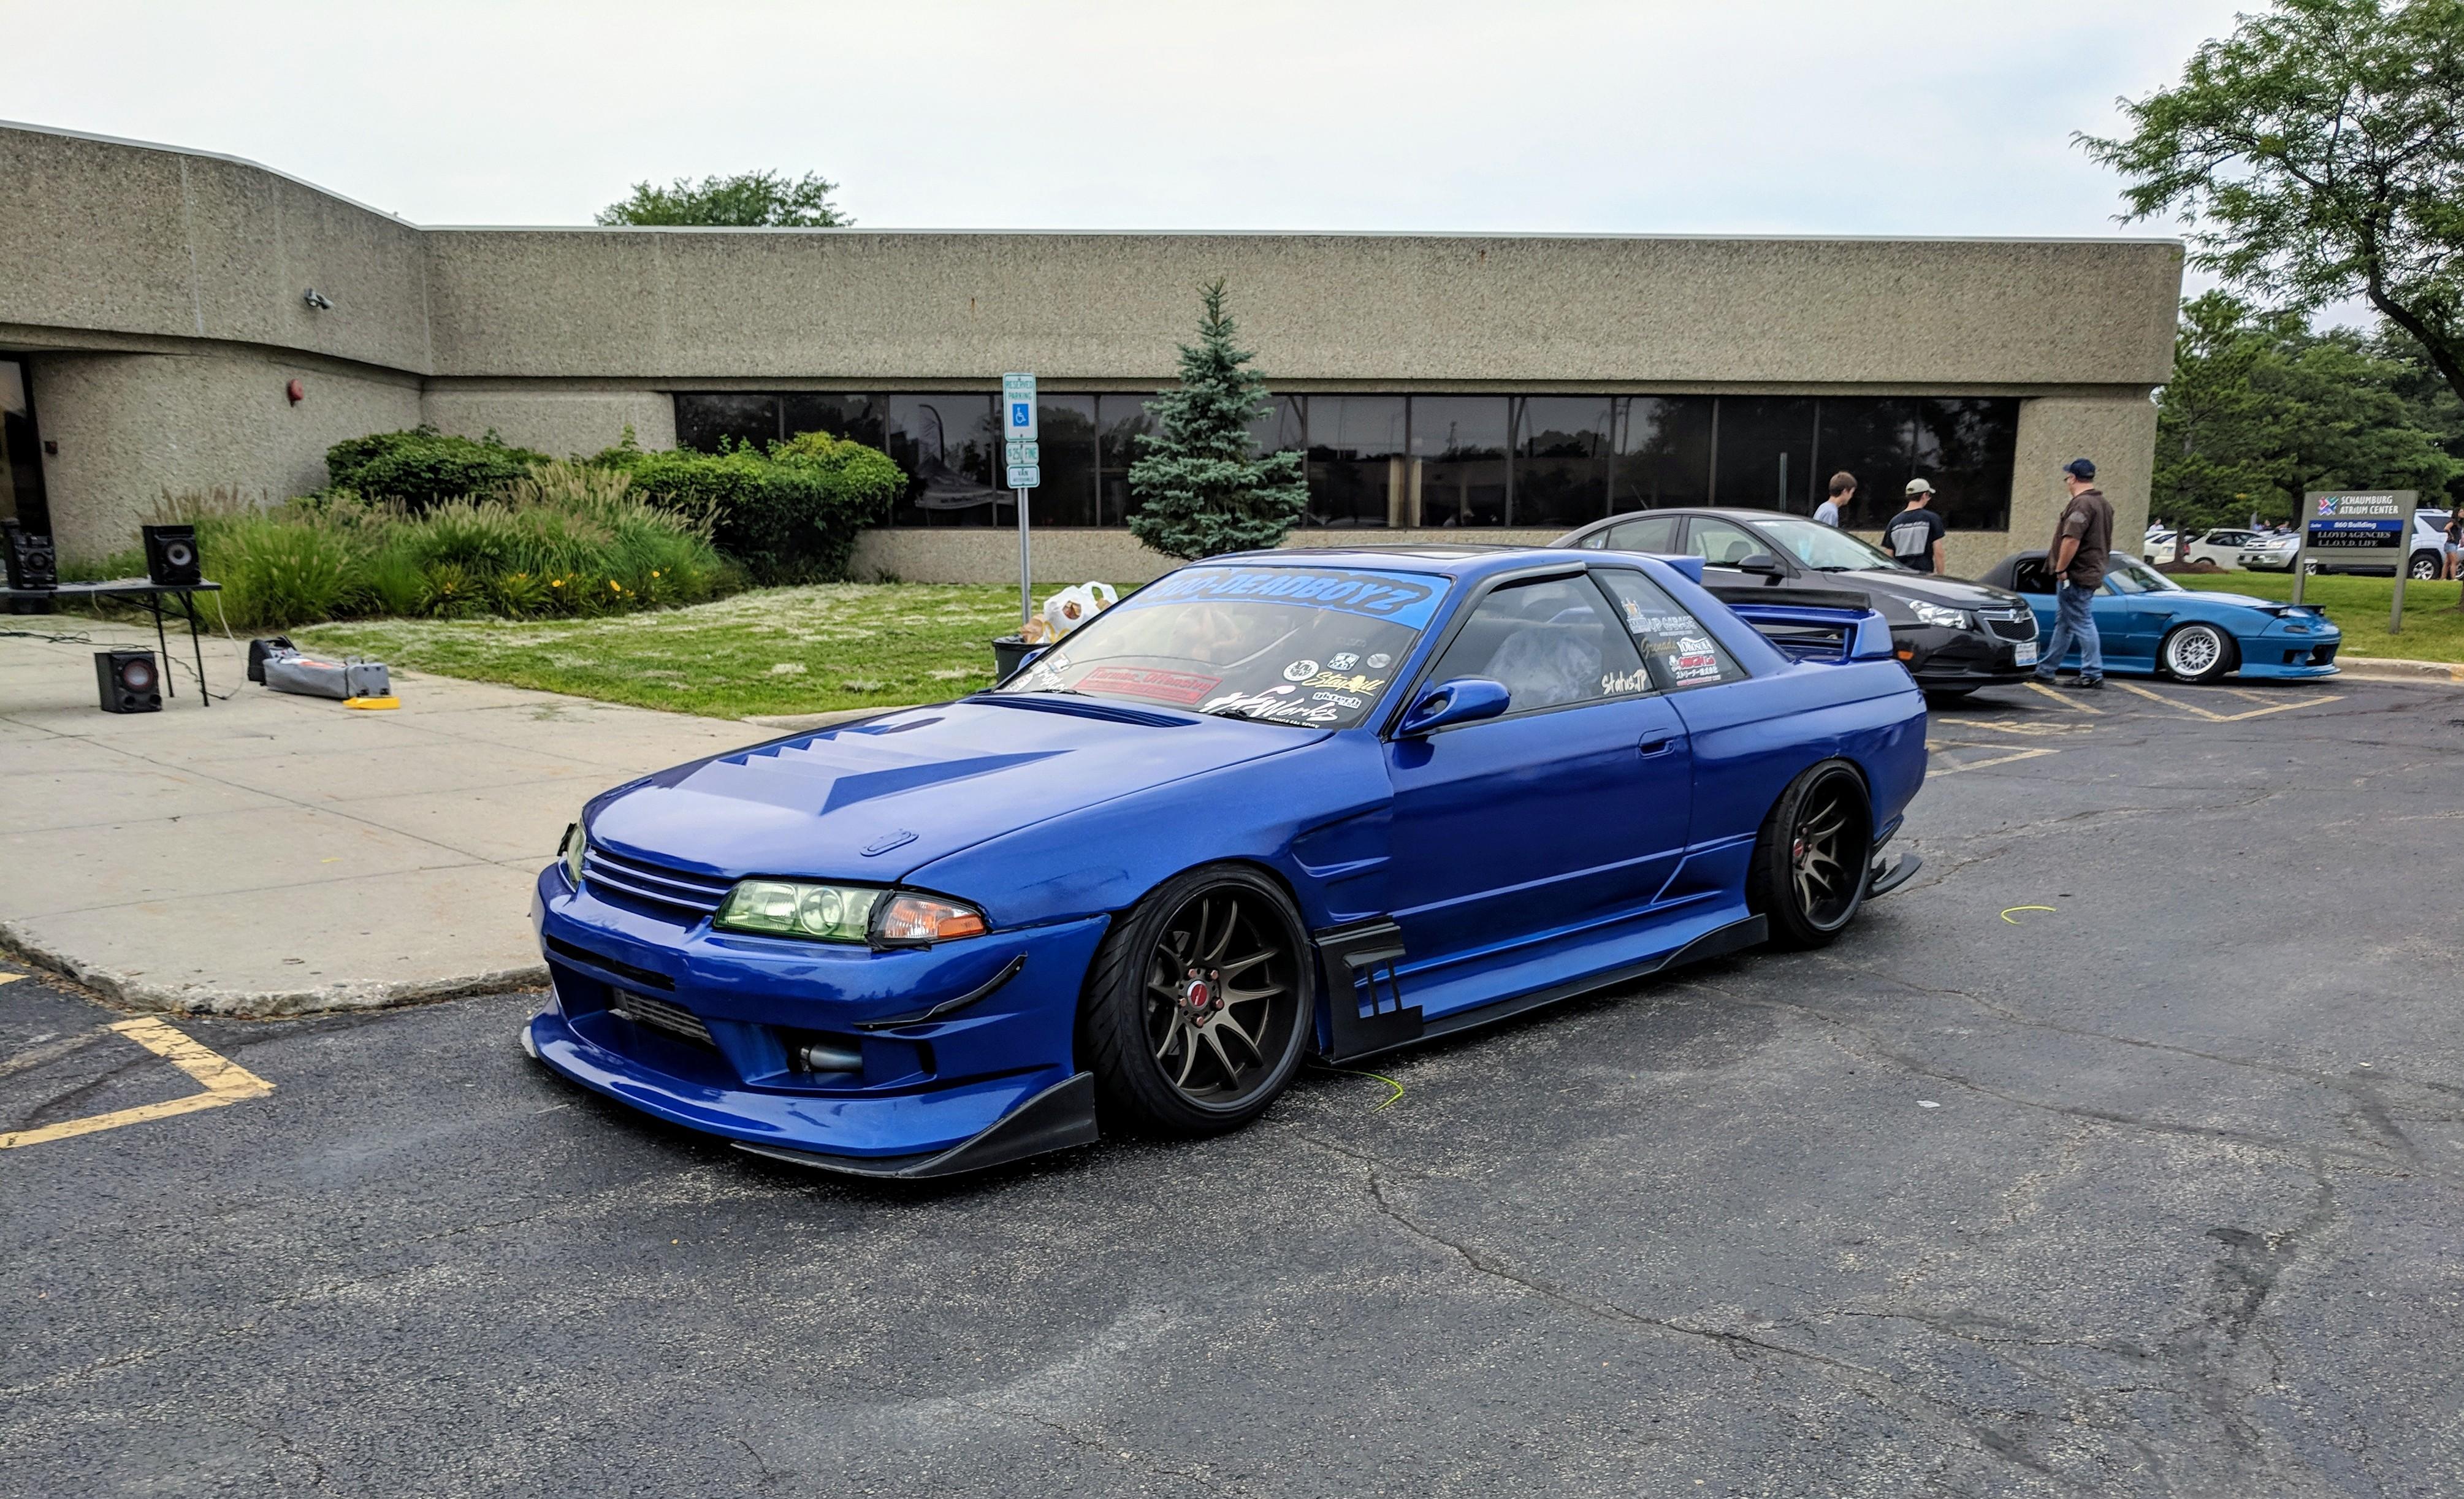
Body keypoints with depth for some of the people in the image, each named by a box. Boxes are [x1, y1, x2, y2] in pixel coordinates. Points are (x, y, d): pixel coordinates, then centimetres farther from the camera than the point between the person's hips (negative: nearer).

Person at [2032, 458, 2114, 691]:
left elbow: (2071, 540, -27)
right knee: (2063, 622, 15)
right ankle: (2045, 669, 23)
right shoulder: (2103, 504, 17)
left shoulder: (2081, 504, -18)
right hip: (2092, 573, 10)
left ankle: (2093, 675, -4)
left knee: (2081, 623, -6)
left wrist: (2061, 569, -21)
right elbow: (2106, 543, 23)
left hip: (2075, 575, -10)